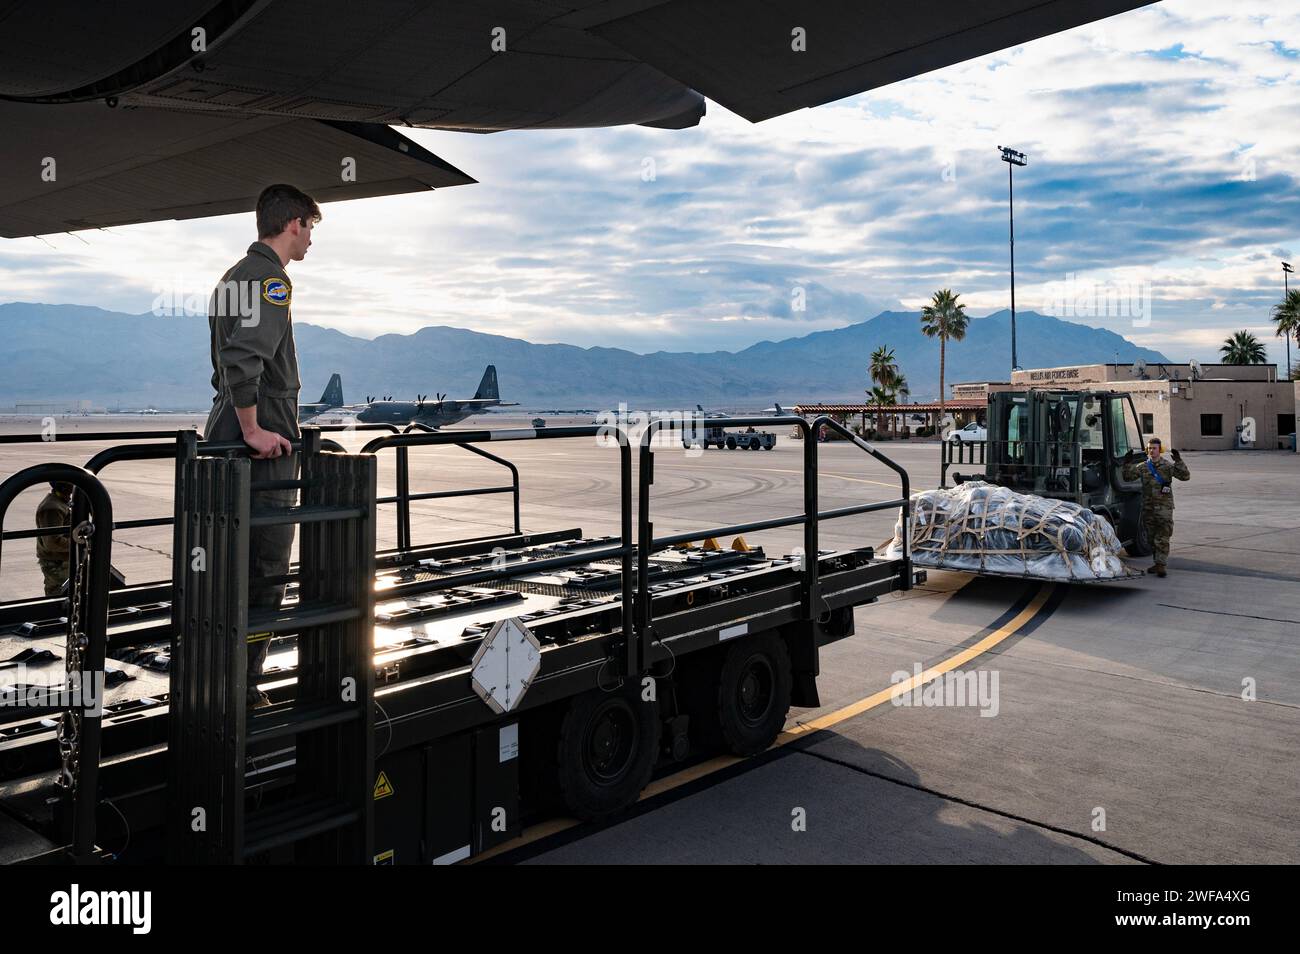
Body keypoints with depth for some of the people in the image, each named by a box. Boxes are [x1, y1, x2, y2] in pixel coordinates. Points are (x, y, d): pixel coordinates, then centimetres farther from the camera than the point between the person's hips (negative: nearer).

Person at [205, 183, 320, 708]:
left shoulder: (233, 276, 18)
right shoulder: (270, 279, -13)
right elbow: (243, 357, -26)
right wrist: (253, 429, -21)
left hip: (225, 432, 10)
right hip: (265, 445, -10)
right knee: (265, 571, -4)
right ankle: (242, 689, 3)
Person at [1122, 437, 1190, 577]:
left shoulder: (1168, 465, -1)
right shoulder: (1142, 467, 9)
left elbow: (1185, 476, -8)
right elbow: (1127, 477, 8)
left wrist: (1178, 461, -19)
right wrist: (1127, 463, -5)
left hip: (1164, 506, -4)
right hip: (1148, 507, 4)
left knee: (1162, 538, -10)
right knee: (1151, 538, 11)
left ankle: (1162, 564, -12)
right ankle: (1158, 563, 22)